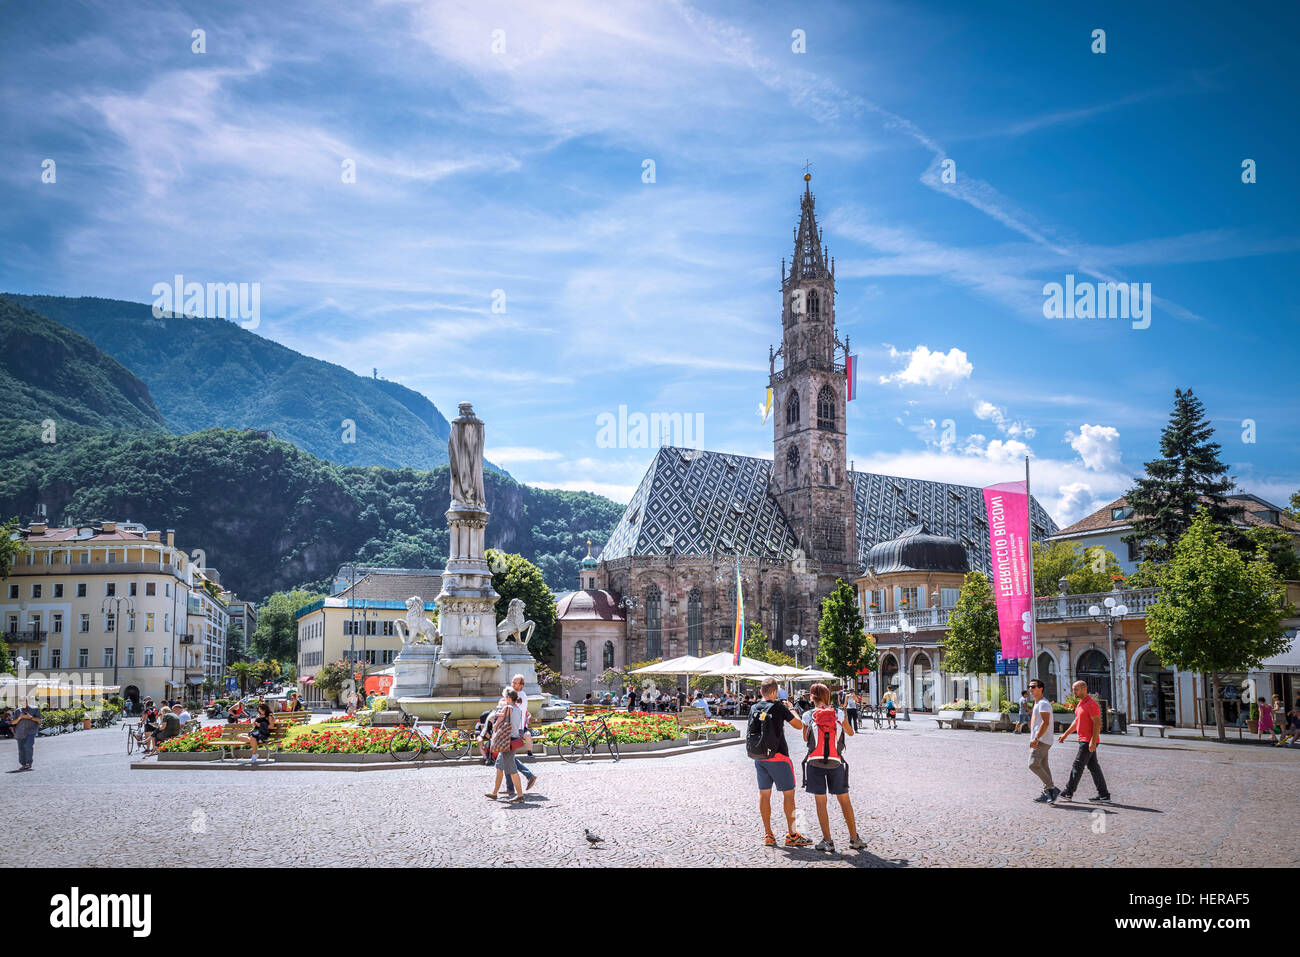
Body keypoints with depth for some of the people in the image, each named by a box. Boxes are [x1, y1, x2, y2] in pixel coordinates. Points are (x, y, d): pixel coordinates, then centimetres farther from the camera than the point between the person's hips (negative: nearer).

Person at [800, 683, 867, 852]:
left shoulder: (809, 715, -1)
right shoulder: (839, 713, 2)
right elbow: (850, 733, 17)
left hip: (815, 762, -1)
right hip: (836, 762, 1)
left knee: (820, 802, 4)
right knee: (844, 800, 12)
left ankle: (827, 841, 3)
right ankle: (854, 838, 15)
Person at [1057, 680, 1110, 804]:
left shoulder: (1091, 704, -16)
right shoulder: (1081, 704, 16)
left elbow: (1098, 723, -20)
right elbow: (1077, 721, 25)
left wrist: (1093, 741, -25)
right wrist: (1066, 734, 23)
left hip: (1089, 741, -10)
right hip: (1084, 740, 10)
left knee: (1077, 766, -4)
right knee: (1093, 767, 9)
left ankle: (1068, 792, 2)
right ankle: (1104, 795, 11)